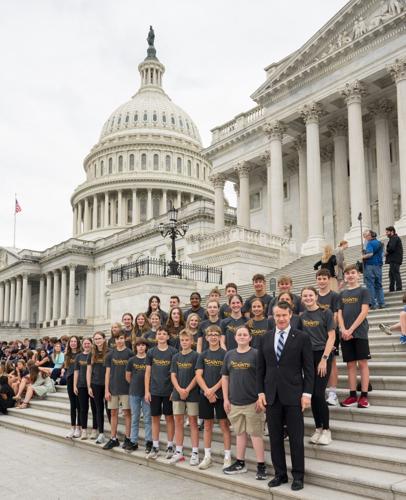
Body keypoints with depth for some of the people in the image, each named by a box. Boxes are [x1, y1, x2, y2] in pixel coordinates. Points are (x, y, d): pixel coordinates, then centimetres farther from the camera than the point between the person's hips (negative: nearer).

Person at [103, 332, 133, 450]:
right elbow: (108, 373, 6)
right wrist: (106, 390, 1)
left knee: (127, 413, 2)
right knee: (113, 413, 8)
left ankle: (127, 438, 11)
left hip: (126, 388, -3)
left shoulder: (129, 353, -2)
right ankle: (113, 439, 17)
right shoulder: (110, 354, 6)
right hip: (113, 388, 3)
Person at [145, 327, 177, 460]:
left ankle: (170, 446, 16)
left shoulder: (173, 352, -2)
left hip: (169, 390, -2)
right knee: (155, 418, 7)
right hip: (154, 391, 2)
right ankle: (155, 447, 16)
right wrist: (147, 391, 1)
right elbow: (148, 372, 6)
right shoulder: (151, 352, 4)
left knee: (169, 417, 6)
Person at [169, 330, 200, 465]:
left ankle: (195, 453, 7)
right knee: (178, 422, 8)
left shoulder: (195, 356, -4)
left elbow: (197, 375, -8)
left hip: (192, 393, -4)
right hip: (177, 393, 4)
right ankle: (178, 452, 17)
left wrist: (187, 390, -13)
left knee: (193, 422, 2)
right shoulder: (176, 357, 8)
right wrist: (179, 389, -11)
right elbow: (173, 376, 5)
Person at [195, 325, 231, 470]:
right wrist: (207, 391, -11)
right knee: (207, 425, 9)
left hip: (221, 394, -3)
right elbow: (198, 375, 2)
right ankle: (207, 456, 17)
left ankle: (227, 457, 7)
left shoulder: (225, 354, -2)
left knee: (224, 424, 0)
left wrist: (213, 389, -14)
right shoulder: (203, 355, 8)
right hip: (205, 394, 3)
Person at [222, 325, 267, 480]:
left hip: (252, 402, -4)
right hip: (234, 402, 4)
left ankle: (261, 466, 8)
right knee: (240, 433, 15)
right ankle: (240, 463, 25)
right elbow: (225, 377, 10)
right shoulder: (229, 355, 7)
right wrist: (226, 399, 5)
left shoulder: (256, 354, -6)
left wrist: (260, 398, -12)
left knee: (255, 434, 0)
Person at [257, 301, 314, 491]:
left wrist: (307, 393, -9)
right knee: (275, 437, 9)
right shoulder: (265, 339, 9)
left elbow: (308, 368, -3)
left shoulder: (302, 338, -1)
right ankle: (280, 474, 21)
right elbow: (261, 368, 10)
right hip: (271, 395, 4)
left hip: (293, 395, -3)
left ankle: (298, 476, 15)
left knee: (296, 438, 3)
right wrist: (260, 392, 3)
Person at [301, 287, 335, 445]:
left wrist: (324, 359, -13)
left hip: (322, 355, -4)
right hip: (307, 357, 4)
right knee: (312, 394, 5)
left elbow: (331, 337, -6)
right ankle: (318, 428, 17)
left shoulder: (326, 312, -3)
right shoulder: (301, 316, 9)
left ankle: (326, 430, 5)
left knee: (319, 393, -9)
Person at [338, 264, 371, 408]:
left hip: (359, 333, -4)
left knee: (362, 363, -3)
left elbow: (364, 312, -7)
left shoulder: (363, 291, 2)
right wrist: (343, 330, -7)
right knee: (350, 364, 5)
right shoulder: (342, 294, 14)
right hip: (345, 334, 4)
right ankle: (353, 396, 9)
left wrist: (351, 330, -13)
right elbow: (339, 314, 10)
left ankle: (364, 396, 0)